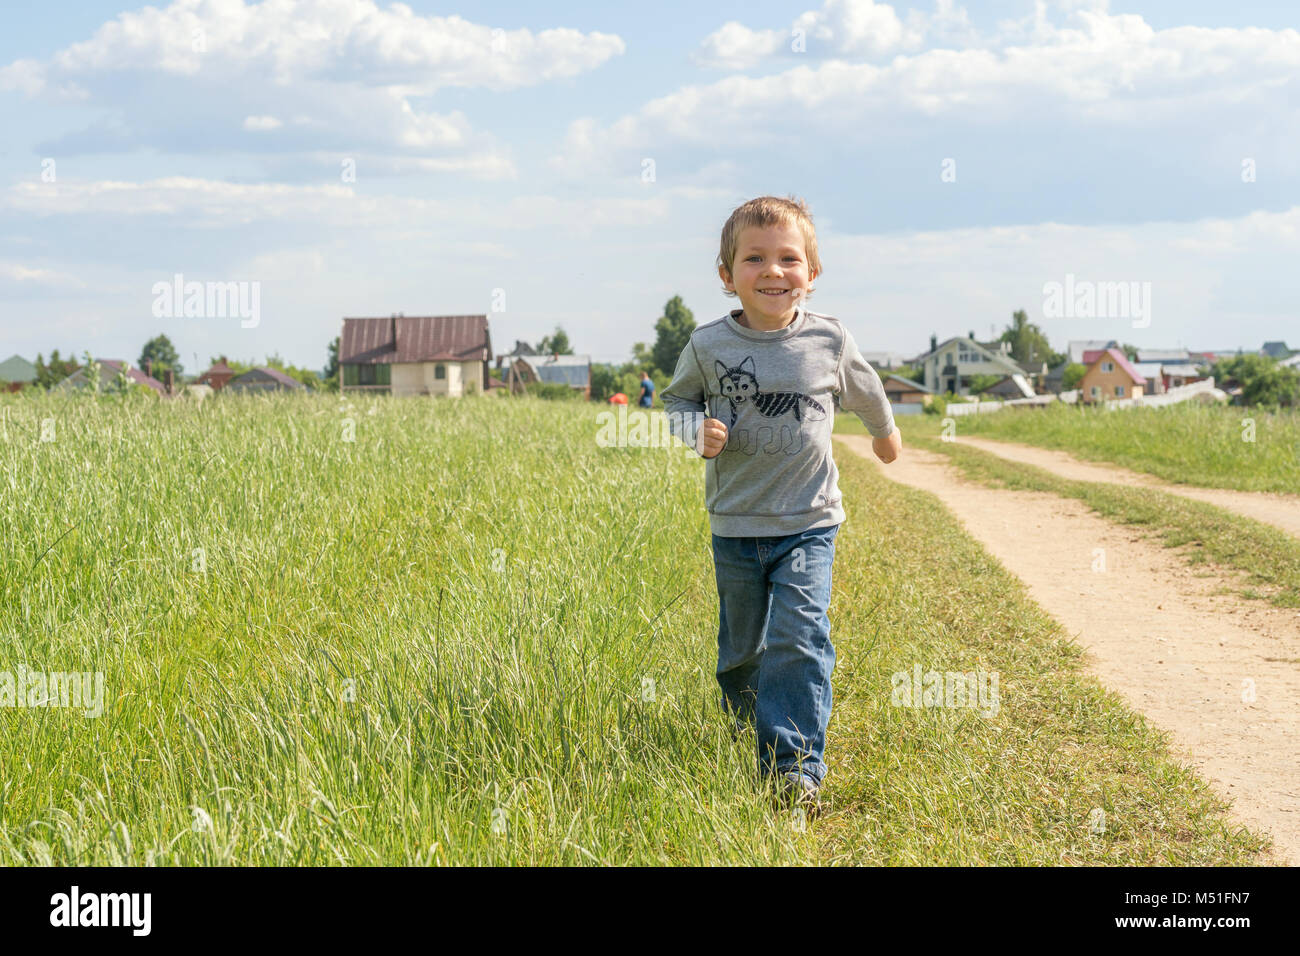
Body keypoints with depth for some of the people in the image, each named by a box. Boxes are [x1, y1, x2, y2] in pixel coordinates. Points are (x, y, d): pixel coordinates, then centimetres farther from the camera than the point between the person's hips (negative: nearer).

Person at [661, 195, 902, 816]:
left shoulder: (830, 341, -6)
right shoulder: (709, 346, -8)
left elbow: (863, 391, 15)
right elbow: (678, 399, 9)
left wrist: (884, 431, 34)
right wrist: (697, 431, -13)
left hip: (808, 523, -1)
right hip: (735, 526, 1)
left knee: (798, 639, -14)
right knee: (742, 647, 15)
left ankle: (793, 769, -13)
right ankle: (748, 732, 41)